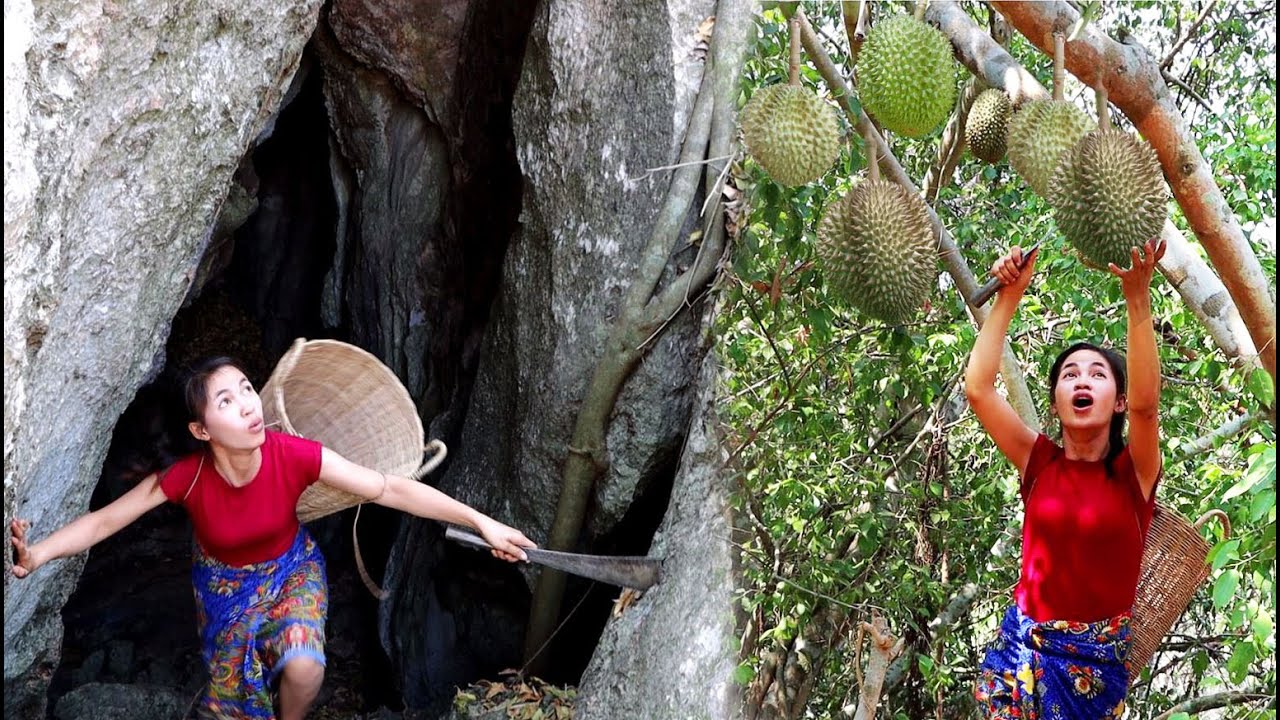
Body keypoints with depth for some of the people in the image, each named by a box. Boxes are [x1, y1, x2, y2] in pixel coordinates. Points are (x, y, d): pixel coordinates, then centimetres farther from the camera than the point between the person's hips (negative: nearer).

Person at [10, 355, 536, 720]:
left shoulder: (296, 457, -33)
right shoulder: (187, 477, -32)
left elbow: (392, 490, -30)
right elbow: (103, 521, -24)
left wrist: (482, 522, -31)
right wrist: (37, 555, -40)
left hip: (291, 569, -1)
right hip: (223, 582, 1)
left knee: (304, 668, -26)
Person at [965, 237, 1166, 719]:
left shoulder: (1132, 473, -5)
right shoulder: (1039, 462, 1)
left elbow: (1145, 403, -25)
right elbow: (977, 389, -9)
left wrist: (1138, 298, -35)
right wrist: (1010, 296, -13)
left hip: (1099, 656, -2)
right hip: (1024, 645, 2)